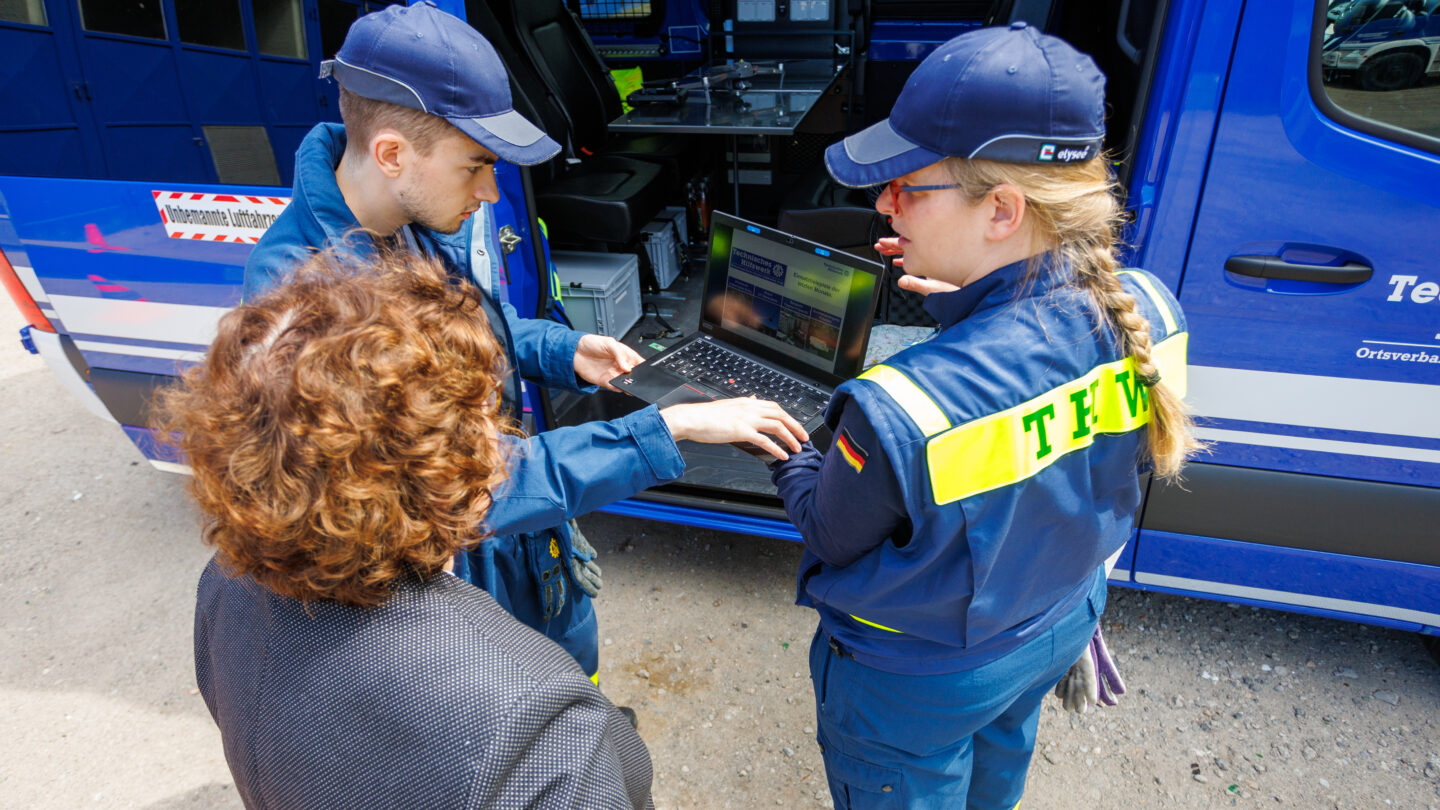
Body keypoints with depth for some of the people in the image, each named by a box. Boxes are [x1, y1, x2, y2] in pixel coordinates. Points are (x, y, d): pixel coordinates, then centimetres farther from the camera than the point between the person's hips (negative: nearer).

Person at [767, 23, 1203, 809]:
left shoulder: (898, 413, -44)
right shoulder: (1144, 315, -23)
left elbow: (834, 539, -22)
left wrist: (781, 457, -5)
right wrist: (963, 298, -5)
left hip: (917, 688, -5)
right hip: (1056, 631, 6)